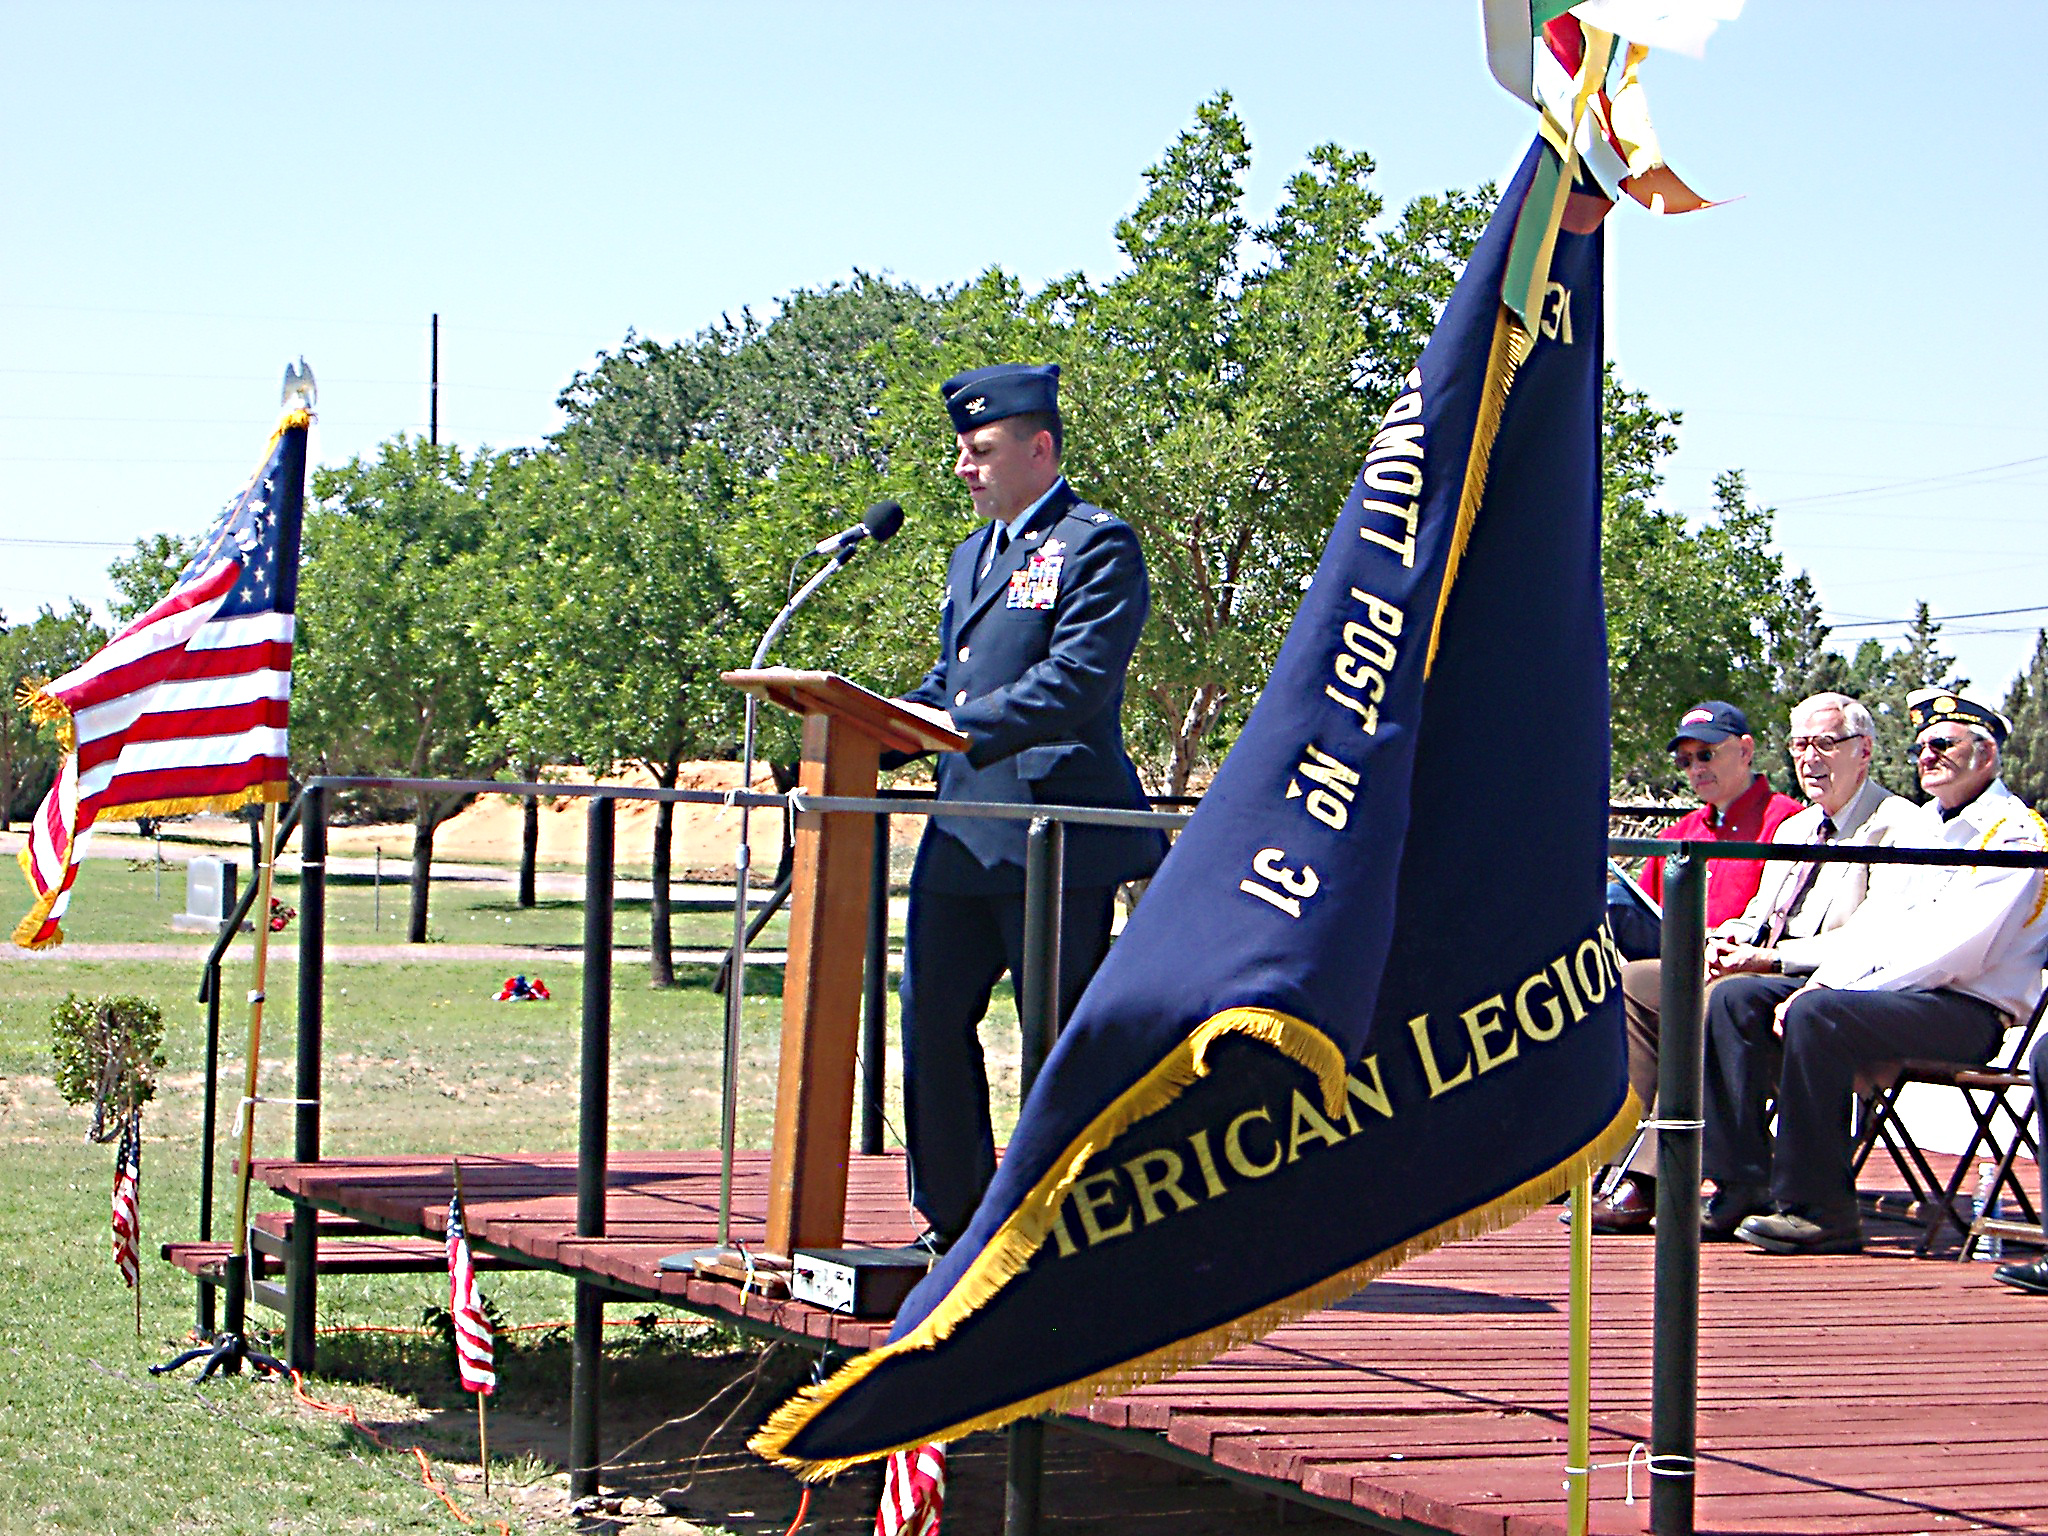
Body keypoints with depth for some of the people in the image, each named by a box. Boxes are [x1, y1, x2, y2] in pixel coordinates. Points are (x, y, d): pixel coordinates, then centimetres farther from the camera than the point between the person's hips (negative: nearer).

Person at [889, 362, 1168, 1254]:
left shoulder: (1097, 545, -6)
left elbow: (1078, 680, -17)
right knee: (931, 1015, 7)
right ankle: (955, 1219, 17)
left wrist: (965, 726, -23)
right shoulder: (972, 556, 22)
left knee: (1063, 1037, -3)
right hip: (965, 829, 8)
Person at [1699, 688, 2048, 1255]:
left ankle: (1818, 1210, -27)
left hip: (1968, 1010, -9)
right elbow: (1872, 919, 17)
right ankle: (1742, 1190, -11)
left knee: (1817, 1016, -33)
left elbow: (1956, 948, -19)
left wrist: (1821, 995, -21)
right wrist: (1821, 980, -5)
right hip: (1878, 989, 9)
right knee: (1736, 999, -6)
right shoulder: (1918, 823, 21)